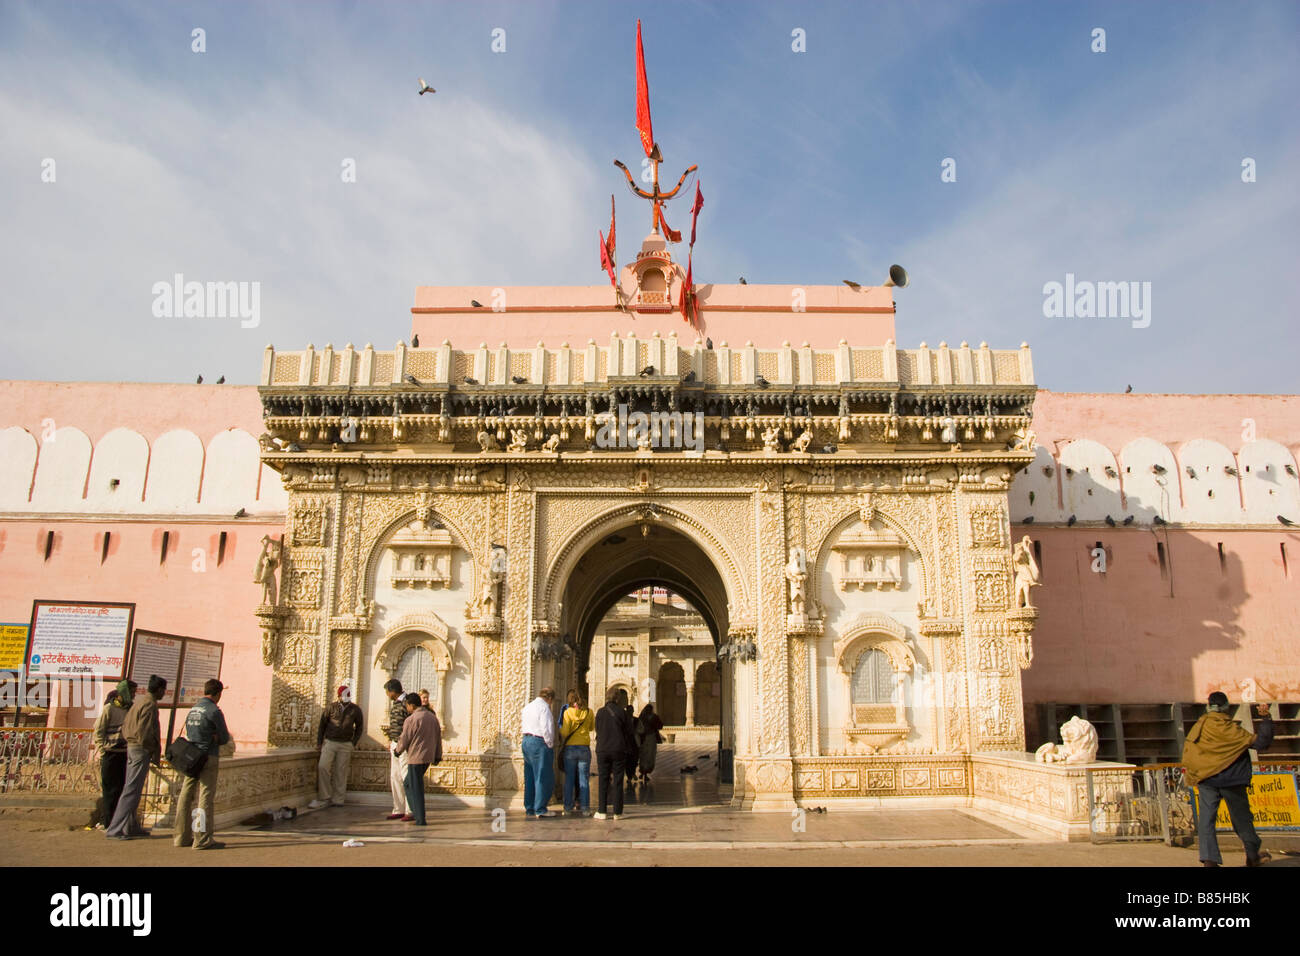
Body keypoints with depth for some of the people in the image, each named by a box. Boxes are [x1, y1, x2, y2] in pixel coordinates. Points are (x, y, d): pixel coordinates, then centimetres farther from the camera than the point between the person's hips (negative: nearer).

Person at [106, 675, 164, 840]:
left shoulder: (139, 701, 13)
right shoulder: (150, 704, -15)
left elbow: (125, 726, 16)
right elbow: (144, 733, -21)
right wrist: (155, 754, -11)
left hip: (131, 747, 10)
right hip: (141, 750, -10)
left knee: (131, 789, 15)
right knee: (131, 791, -7)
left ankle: (131, 827, 23)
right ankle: (115, 830, -6)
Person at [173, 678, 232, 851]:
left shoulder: (192, 709, 12)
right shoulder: (214, 711, -12)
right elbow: (225, 738, -7)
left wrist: (210, 739, 7)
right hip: (208, 757, -8)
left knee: (186, 795, 10)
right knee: (206, 797, -5)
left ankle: (182, 836, 16)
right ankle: (203, 839, -4)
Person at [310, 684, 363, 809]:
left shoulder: (355, 710, 2)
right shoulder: (331, 708, 1)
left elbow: (359, 728, 13)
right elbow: (322, 725, 10)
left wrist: (353, 743, 4)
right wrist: (319, 743, 6)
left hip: (345, 745, 0)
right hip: (329, 742, 0)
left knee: (340, 772, 1)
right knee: (323, 767, -14)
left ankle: (338, 800, 8)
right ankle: (324, 797, -5)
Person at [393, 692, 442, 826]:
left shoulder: (411, 719, -14)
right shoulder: (433, 717, 9)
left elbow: (404, 741, -9)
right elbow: (438, 737, 13)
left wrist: (398, 750, 12)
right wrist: (438, 756, 19)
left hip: (416, 757, -8)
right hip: (428, 757, 8)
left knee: (416, 787, 0)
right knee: (409, 783, 21)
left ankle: (420, 819, 2)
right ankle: (415, 812, 19)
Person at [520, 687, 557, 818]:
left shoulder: (527, 707, 17)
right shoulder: (544, 707, -11)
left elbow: (526, 727, 15)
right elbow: (546, 729, -18)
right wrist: (550, 745, -7)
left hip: (526, 741, 9)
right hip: (540, 743, -9)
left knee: (530, 777, 13)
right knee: (543, 777, -4)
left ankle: (529, 808, 17)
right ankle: (540, 809, -4)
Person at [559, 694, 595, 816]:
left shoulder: (568, 712, -7)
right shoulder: (589, 712, 0)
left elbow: (564, 732, -11)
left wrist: (561, 743, 8)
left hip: (570, 748, -1)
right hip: (584, 748, 1)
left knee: (569, 779, 7)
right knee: (583, 779, 6)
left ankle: (568, 807, 9)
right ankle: (584, 808, 5)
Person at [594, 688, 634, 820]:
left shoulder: (600, 712, 0)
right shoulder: (622, 712, -4)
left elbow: (597, 731, 6)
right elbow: (629, 732, 0)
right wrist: (626, 747, 13)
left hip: (602, 750, 1)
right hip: (619, 750, -1)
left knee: (603, 781, 7)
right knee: (618, 781, 4)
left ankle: (602, 811, 6)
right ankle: (617, 812, 5)